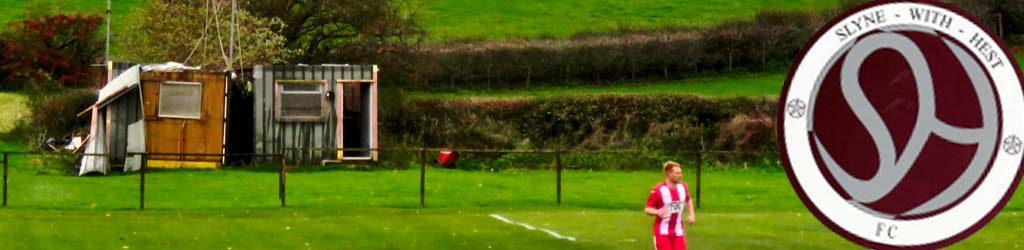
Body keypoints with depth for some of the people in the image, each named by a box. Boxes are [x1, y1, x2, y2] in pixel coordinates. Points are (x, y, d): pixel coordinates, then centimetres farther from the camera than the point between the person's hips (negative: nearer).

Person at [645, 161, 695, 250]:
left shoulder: (682, 187, 2)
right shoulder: (658, 190, -16)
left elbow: (688, 200, 23)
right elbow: (647, 209, -13)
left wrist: (691, 215, 9)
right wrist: (657, 212, -35)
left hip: (678, 231, 5)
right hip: (662, 232, -5)